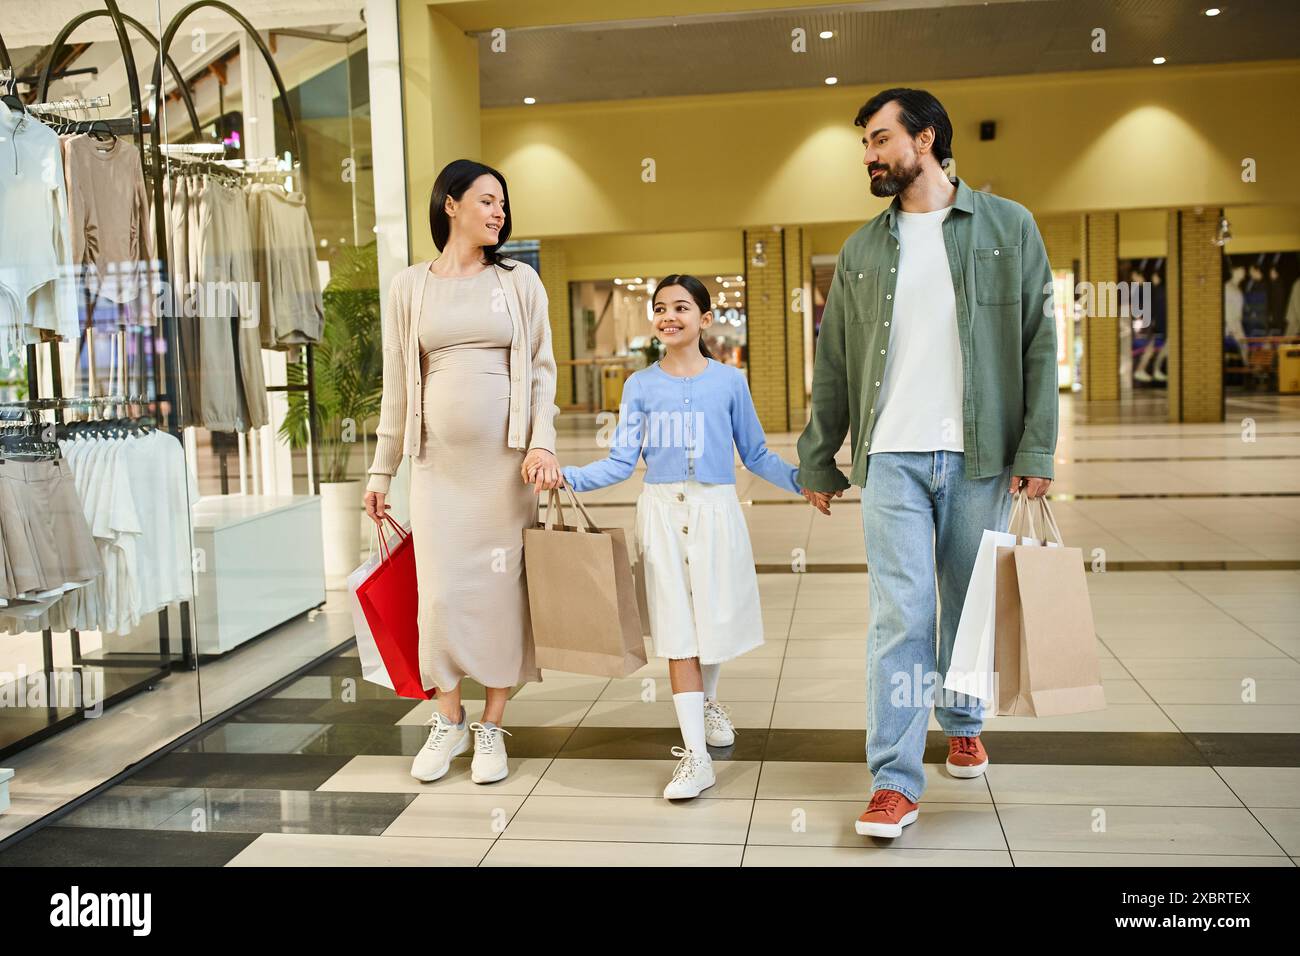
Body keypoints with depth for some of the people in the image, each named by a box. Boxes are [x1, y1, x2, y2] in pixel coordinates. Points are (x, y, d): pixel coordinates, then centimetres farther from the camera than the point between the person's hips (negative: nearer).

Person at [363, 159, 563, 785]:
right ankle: (448, 720, 18)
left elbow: (543, 368, 5)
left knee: (501, 587, 1)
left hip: (505, 458, 0)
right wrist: (381, 472, 9)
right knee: (440, 591, -1)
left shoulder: (519, 281, 8)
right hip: (438, 461, 1)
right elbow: (397, 386, 10)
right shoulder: (409, 288, 9)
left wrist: (542, 443, -9)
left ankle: (492, 728, 13)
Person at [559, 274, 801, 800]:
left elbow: (755, 455, 6)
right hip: (662, 511, 0)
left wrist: (800, 478, -9)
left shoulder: (729, 381, 3)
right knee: (677, 629, -3)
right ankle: (695, 754, -3)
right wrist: (569, 476, -15)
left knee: (716, 618, 9)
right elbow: (621, 461, 0)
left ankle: (706, 700, 41)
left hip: (715, 508, 0)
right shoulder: (640, 386, 4)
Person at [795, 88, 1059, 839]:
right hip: (893, 458, 1)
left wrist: (1037, 448, -7)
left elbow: (1040, 342, 1)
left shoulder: (1008, 226, 5)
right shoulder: (863, 250, 11)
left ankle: (963, 722, 37)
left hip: (979, 455, -1)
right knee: (899, 615, -5)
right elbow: (835, 364, 12)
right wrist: (818, 461, 10)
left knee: (970, 605, 11)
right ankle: (896, 782, -1)